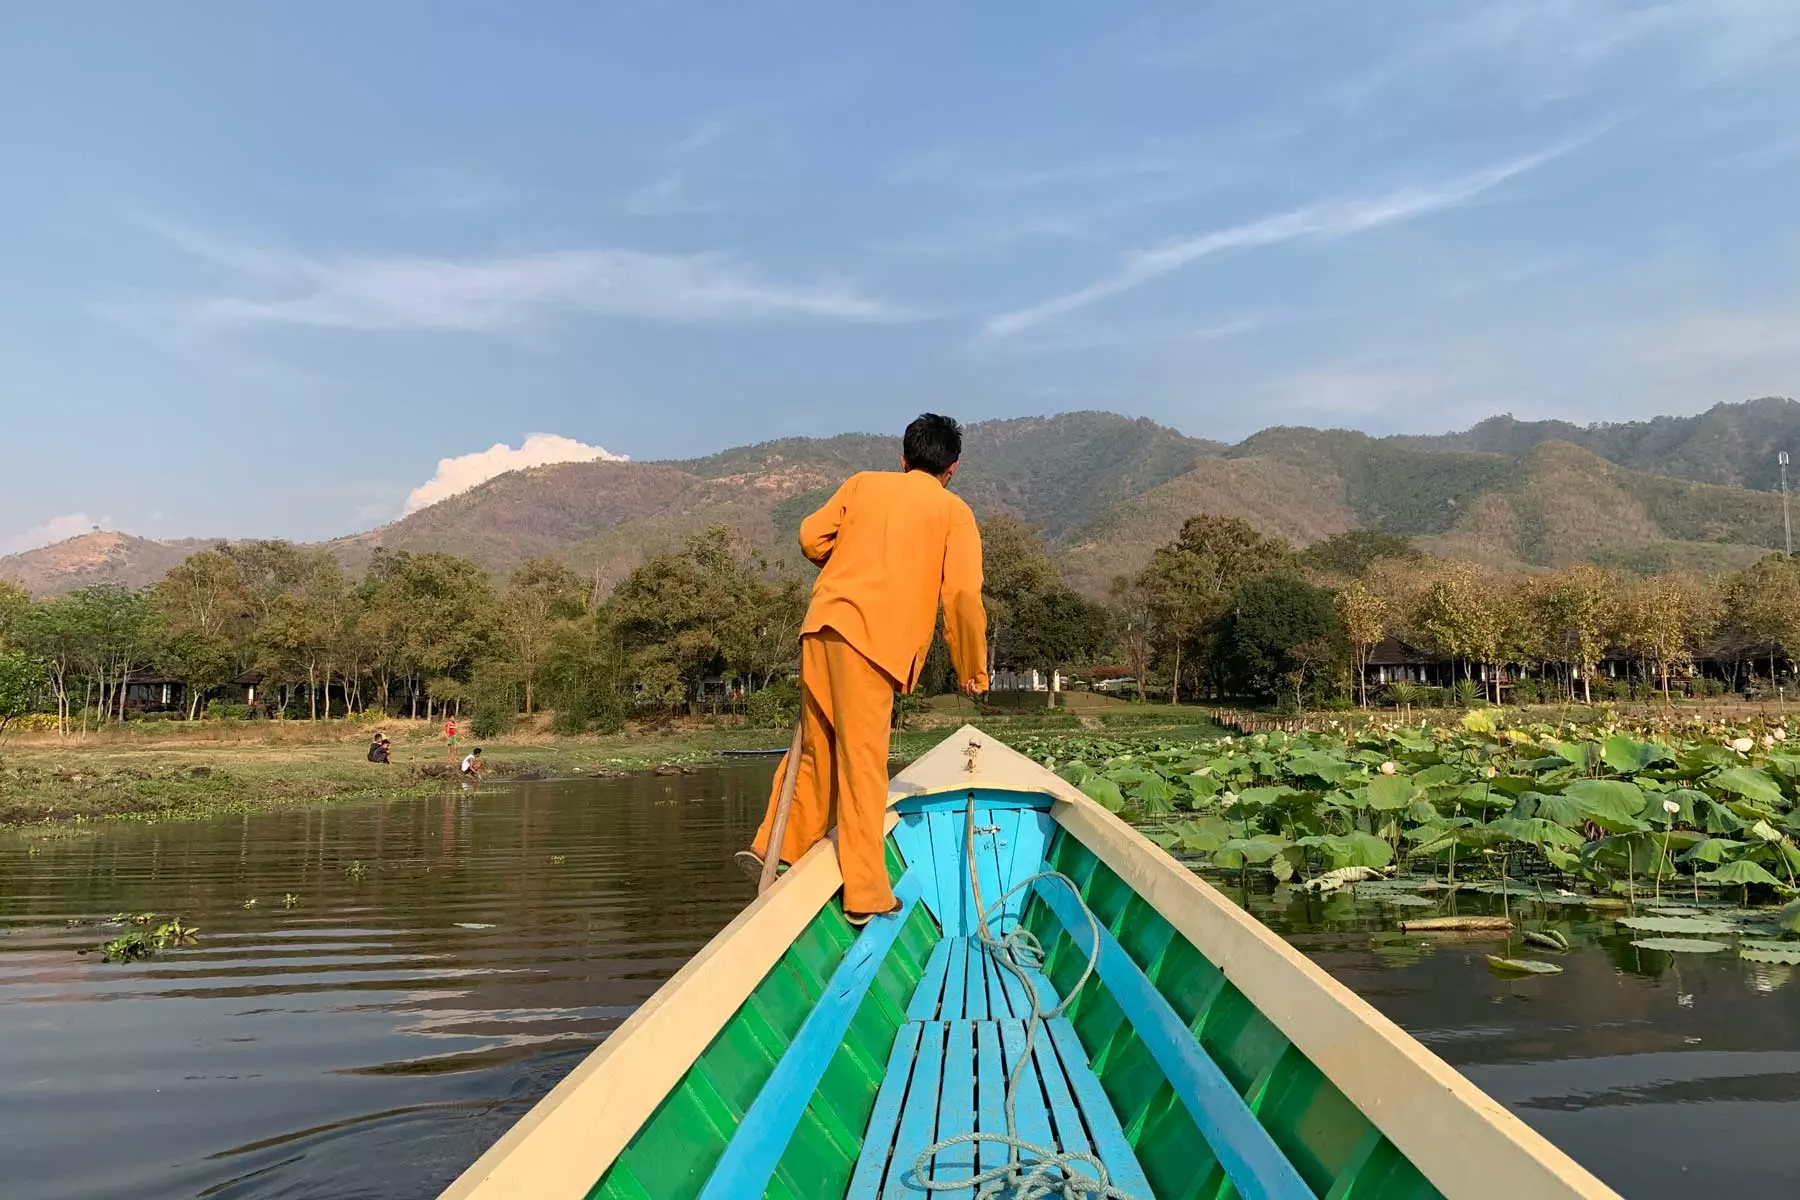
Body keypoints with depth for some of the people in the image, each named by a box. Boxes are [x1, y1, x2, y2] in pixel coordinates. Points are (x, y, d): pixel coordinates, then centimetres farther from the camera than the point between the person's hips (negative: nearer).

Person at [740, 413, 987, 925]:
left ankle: (777, 848, 21)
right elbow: (963, 595, -1)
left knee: (815, 744, 17)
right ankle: (866, 892, 2)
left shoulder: (863, 483, 19)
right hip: (875, 640, -4)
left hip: (824, 623, 4)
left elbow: (812, 537, 12)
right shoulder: (954, 511, 9)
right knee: (862, 761, -3)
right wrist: (973, 669, 7)